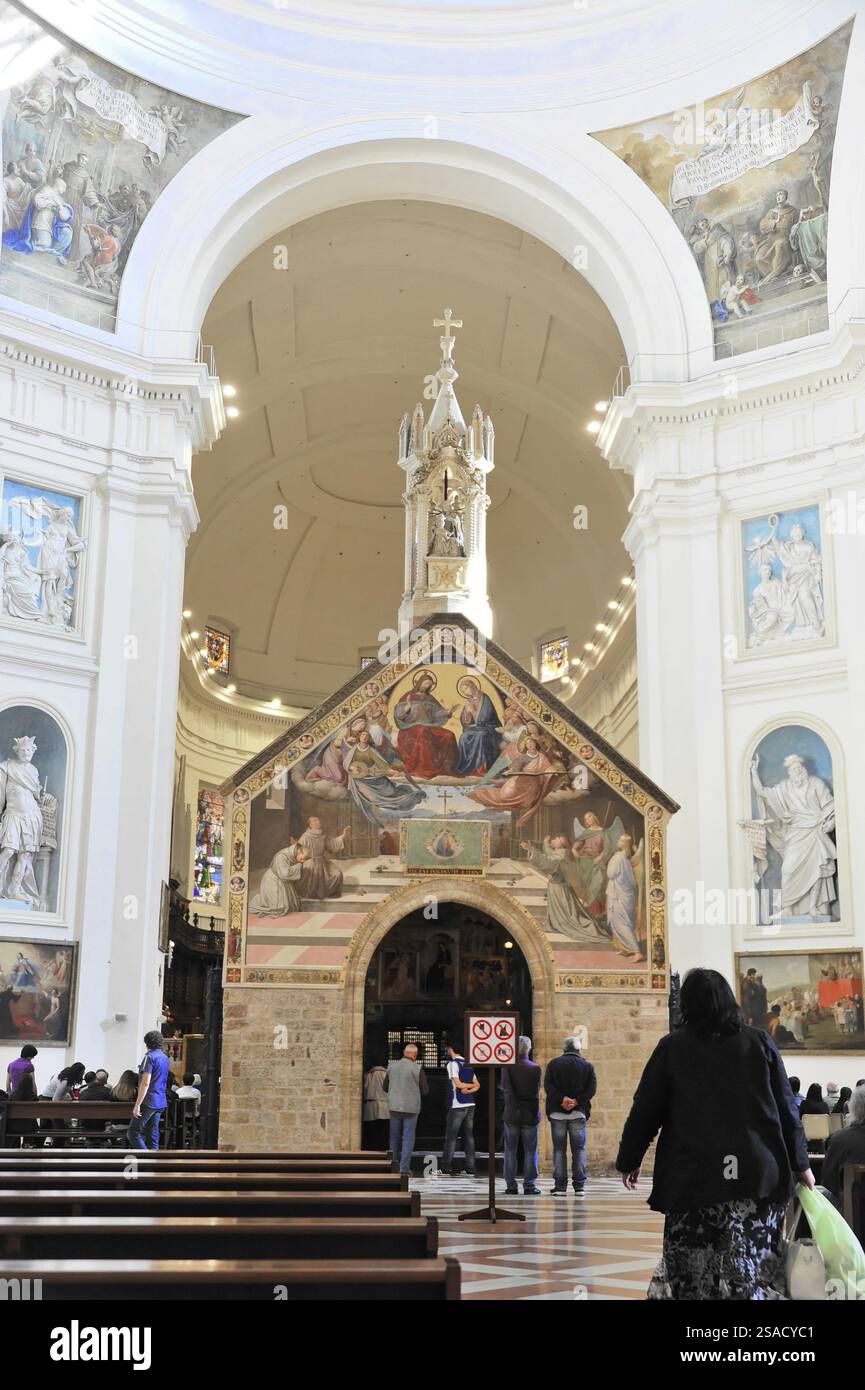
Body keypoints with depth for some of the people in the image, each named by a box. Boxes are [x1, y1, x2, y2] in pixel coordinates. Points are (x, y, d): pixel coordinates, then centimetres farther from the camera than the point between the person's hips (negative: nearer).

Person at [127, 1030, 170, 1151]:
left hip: (149, 1102, -8)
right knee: (152, 1136, 9)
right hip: (160, 1103, 8)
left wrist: (137, 1104, -16)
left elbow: (145, 1083, -17)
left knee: (132, 1133, -3)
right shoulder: (165, 1058, 14)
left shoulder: (149, 1056, -11)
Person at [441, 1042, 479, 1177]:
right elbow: (477, 1085, 10)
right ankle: (470, 1169, 7)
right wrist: (469, 1090, -6)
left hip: (457, 1106, -6)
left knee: (450, 1137, -1)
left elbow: (457, 1083, -14)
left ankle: (446, 1169, 1)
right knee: (469, 1136, 7)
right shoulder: (468, 1065, 13)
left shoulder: (453, 1064, -9)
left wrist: (467, 1086, 4)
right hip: (470, 1104, 7)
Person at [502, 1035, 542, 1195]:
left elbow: (506, 1088, -13)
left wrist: (513, 1102, -8)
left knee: (510, 1150, 8)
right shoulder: (535, 1068, -3)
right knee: (530, 1151, 7)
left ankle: (511, 1185, 8)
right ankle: (529, 1185, 5)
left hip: (512, 1113, 0)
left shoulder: (507, 1067, -6)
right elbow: (537, 1091, 5)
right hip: (530, 1114, 0)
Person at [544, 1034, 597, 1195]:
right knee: (579, 1149, 6)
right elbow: (592, 1088, -5)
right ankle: (579, 1186, 2)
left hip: (557, 1112, 0)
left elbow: (548, 1085, -7)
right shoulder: (587, 1066, 6)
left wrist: (561, 1099, -13)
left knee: (559, 1149, 4)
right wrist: (577, 1101, -11)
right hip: (579, 1112, 0)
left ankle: (560, 1186, 1)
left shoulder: (553, 1064, 5)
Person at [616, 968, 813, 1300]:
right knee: (757, 1267, 4)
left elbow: (645, 1109, 5)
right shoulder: (760, 1042, 6)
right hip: (759, 1173, 1)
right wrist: (800, 1163, 16)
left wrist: (629, 1161, 16)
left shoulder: (672, 1047, 2)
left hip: (694, 1176, -1)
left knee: (692, 1268, 3)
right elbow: (786, 1108, 7)